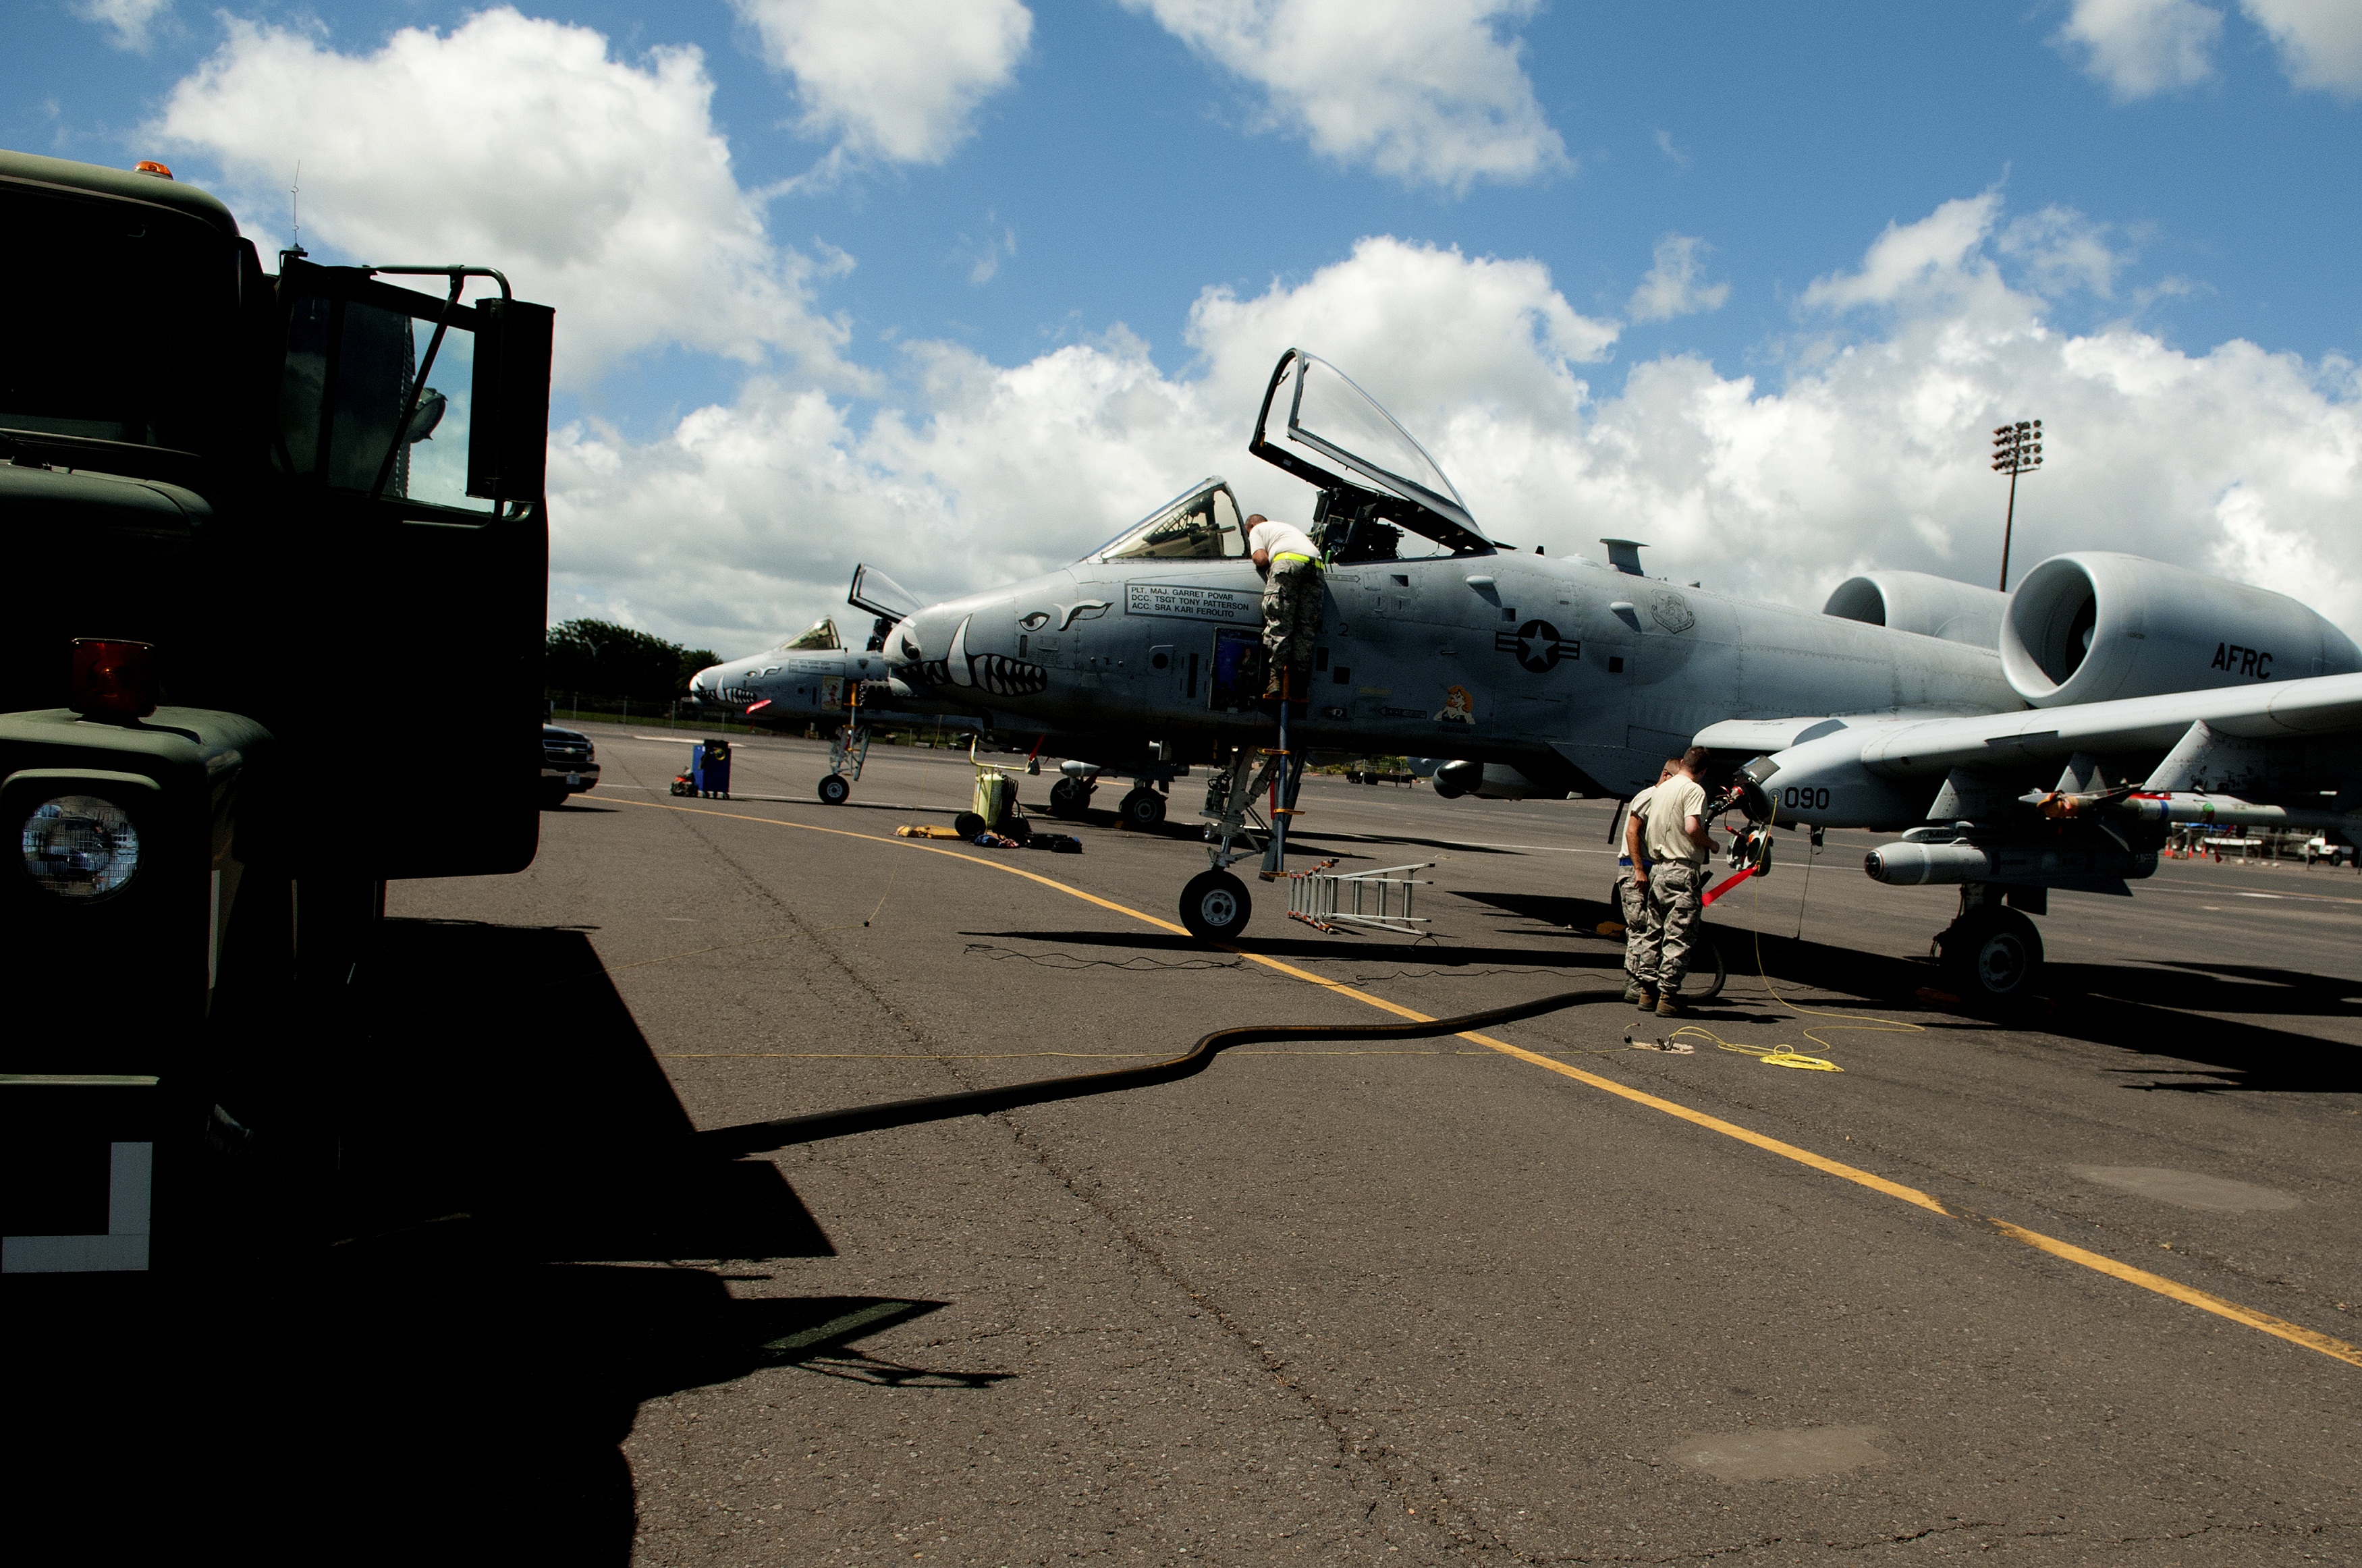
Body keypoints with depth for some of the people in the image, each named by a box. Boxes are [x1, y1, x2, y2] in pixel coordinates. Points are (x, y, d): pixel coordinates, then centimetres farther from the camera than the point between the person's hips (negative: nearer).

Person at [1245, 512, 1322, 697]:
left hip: (1288, 560, -5)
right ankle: (1300, 686, -6)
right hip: (1316, 563, 5)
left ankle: (1276, 678, -21)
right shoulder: (1288, 526, 43)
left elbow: (1261, 559, 6)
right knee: (1306, 627, 1)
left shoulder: (1256, 530, 23)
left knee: (1278, 624, -8)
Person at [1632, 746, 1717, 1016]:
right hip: (1682, 871, -8)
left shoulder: (1661, 788, 13)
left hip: (1657, 868, 8)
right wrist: (1711, 843, -5)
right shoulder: (1694, 790, -10)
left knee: (1654, 932, 14)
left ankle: (1648, 990, 18)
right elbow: (1692, 828, -23)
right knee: (1678, 937, -4)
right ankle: (1667, 997, -5)